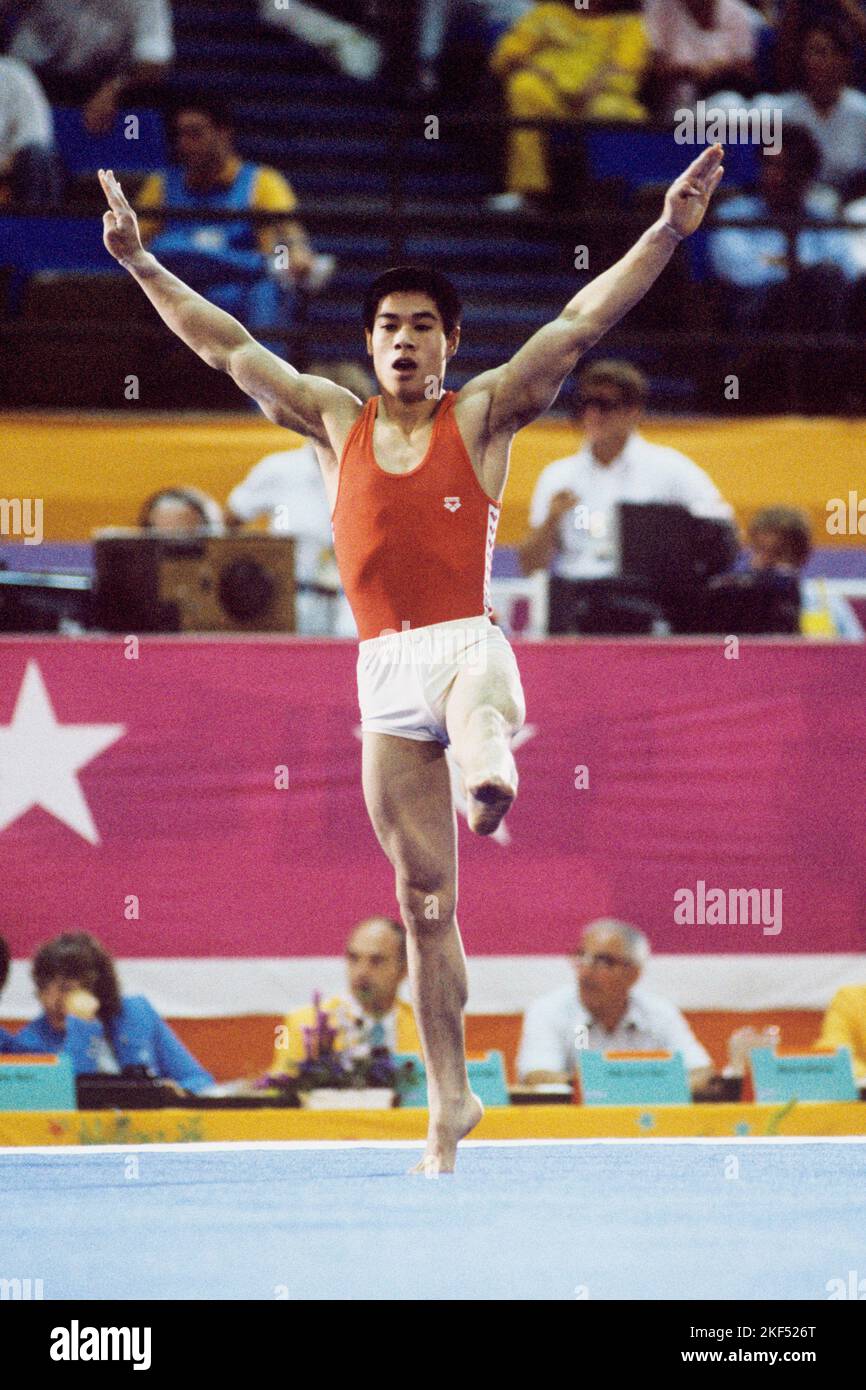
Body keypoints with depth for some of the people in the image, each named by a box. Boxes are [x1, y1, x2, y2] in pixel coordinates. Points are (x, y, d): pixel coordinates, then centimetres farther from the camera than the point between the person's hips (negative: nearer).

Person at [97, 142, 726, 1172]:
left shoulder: (483, 415, 5)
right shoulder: (333, 422, 13)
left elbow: (583, 321, -1)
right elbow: (228, 348, 18)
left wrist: (669, 230, -8)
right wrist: (140, 263, 17)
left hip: (467, 648, -3)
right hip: (383, 673, 3)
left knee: (477, 712, -42)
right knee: (422, 900, 3)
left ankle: (490, 775, -76)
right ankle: (449, 1098, 7)